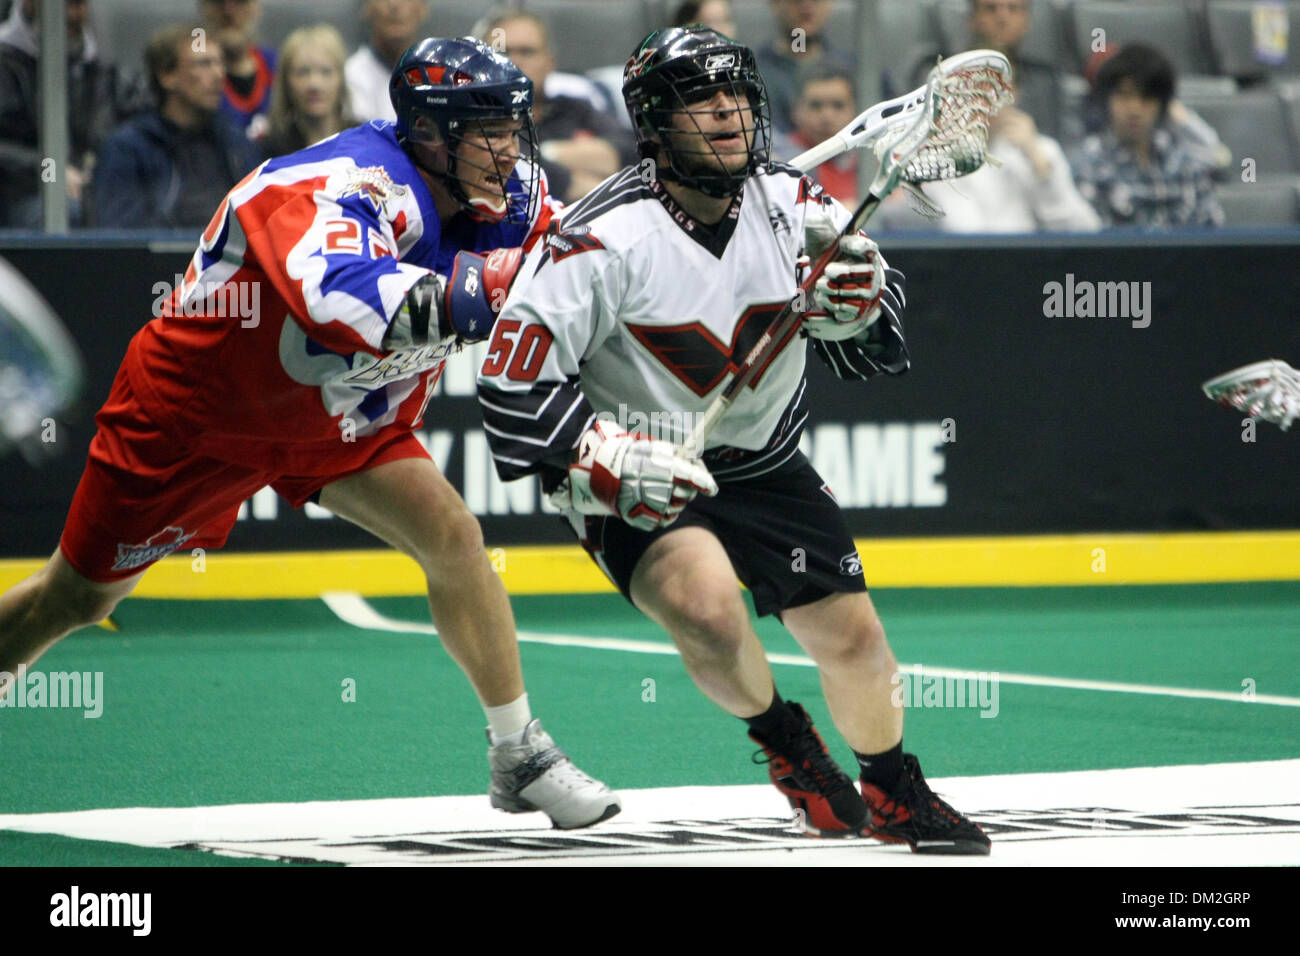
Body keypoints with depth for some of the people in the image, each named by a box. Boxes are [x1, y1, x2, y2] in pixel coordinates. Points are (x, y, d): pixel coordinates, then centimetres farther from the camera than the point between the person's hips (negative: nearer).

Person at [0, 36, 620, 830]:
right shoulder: (346, 187, -36)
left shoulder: (506, 199, -12)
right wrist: (481, 289, -62)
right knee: (82, 596, 5)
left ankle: (521, 756, 0)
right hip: (197, 407, -6)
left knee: (452, 536, -12)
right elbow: (344, 301, -58)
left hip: (335, 417, 6)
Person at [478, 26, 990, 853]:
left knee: (850, 631, 2)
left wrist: (855, 300, -21)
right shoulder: (604, 240, -23)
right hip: (637, 474, -5)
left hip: (763, 465, 5)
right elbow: (515, 379, -21)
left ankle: (895, 795, 29)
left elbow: (876, 349, 2)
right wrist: (608, 461, -30)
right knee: (706, 603, -28)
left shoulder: (793, 208, -8)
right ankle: (784, 740, 4)